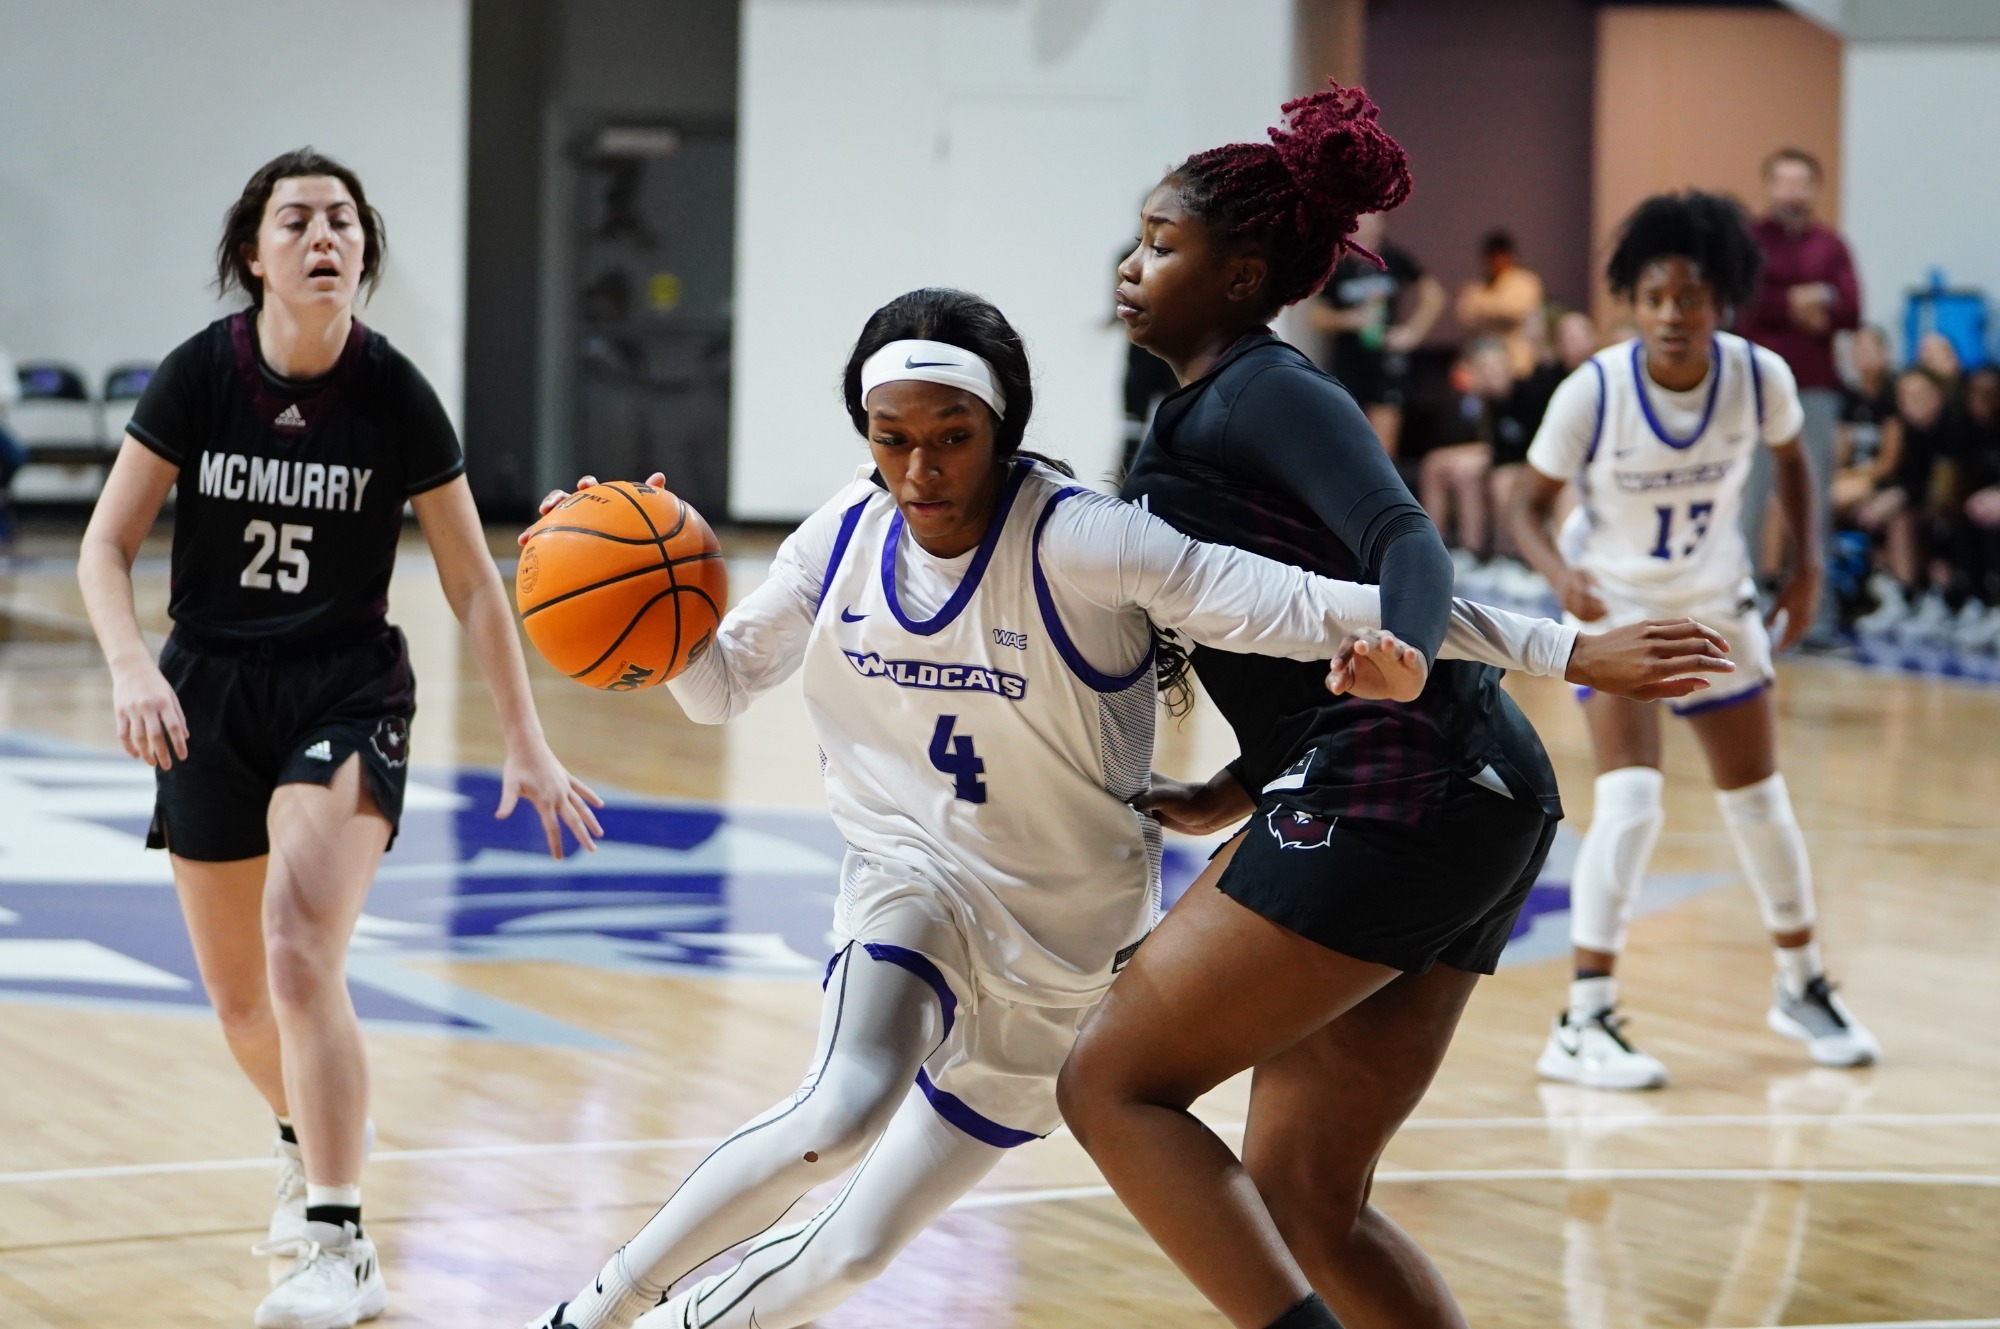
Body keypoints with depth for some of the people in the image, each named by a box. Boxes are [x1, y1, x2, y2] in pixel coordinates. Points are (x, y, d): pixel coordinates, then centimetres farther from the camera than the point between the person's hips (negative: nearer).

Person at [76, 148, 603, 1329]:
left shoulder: (396, 397, -11)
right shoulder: (200, 377, -9)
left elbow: (474, 581, -3)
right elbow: (108, 544, -4)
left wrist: (528, 745, -4)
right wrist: (133, 670, -22)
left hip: (347, 697, -3)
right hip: (211, 697, 3)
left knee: (301, 948, -24)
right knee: (237, 993, 14)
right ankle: (309, 1145, 47)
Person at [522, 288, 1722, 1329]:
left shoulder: (1076, 544, -26)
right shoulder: (848, 536, -8)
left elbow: (1309, 609, -33)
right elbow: (721, 681, 8)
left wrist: (1569, 650, -39)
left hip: (1060, 948, -2)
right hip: (914, 882, 2)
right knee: (842, 1112, -30)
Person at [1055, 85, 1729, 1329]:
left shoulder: (1263, 392, -6)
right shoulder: (1239, 402, 23)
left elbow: (1404, 537, -23)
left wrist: (1402, 655, -43)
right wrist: (1233, 796, 28)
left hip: (1396, 795, -10)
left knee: (1113, 1085, -5)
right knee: (1303, 1198, 11)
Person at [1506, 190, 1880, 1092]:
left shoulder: (1759, 379, -17)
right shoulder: (1593, 392, -25)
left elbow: (1790, 460, 5)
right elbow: (1528, 503, -15)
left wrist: (1807, 567, -3)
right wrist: (1560, 574, -34)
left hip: (1718, 607, 4)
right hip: (1614, 608, -4)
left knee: (1760, 800, 14)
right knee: (1631, 796, -20)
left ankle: (1802, 989, 36)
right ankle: (1582, 1026, -15)